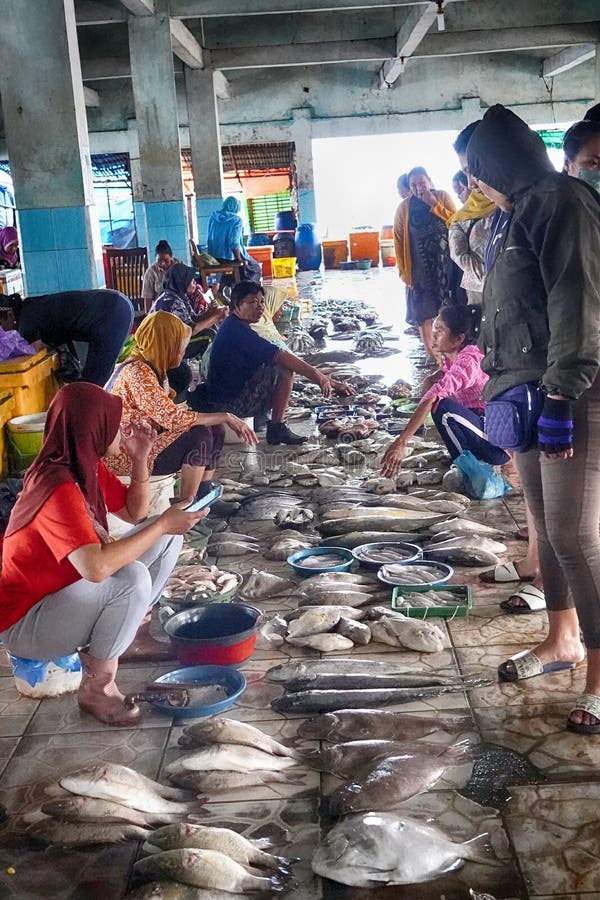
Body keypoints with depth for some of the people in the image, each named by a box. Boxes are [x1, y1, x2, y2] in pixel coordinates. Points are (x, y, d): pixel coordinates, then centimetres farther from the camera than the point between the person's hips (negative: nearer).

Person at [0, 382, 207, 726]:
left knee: (168, 537, 2)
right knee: (132, 579, -33)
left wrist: (140, 460, -6)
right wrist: (163, 524, -32)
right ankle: (97, 688, -14)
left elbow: (134, 513, 10)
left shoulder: (89, 467, -3)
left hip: (65, 592, 9)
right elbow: (97, 567, -42)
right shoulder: (58, 488, -31)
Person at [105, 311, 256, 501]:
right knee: (200, 436, -22)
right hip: (123, 456, -10)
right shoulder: (137, 373, -23)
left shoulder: (154, 369, 8)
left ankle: (203, 498, 9)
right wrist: (226, 417, -23)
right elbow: (173, 418, -29)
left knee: (215, 430, 2)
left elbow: (166, 415, 4)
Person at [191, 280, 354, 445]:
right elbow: (280, 356, -26)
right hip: (230, 405, -11)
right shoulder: (238, 331, -20)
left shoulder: (231, 326, 13)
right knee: (285, 368, -18)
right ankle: (277, 428, -12)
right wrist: (319, 376, -26)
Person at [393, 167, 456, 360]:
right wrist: (403, 271, -4)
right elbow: (398, 240, 0)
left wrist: (434, 205, -13)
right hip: (420, 266, 0)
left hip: (445, 262, 0)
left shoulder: (443, 197, 2)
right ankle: (430, 352, 9)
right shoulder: (404, 207, 0)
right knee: (423, 311, 2)